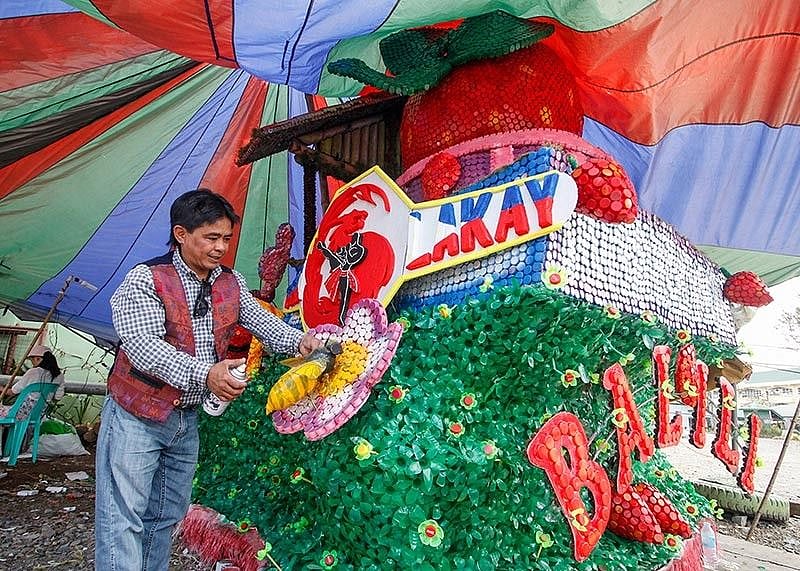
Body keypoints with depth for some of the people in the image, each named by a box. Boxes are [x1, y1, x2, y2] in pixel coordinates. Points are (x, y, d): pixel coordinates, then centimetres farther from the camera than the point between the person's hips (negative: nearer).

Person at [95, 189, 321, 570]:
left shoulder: (231, 284, 4)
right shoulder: (145, 279, -14)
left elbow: (262, 322, 2)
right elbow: (143, 345, -25)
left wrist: (298, 341, -20)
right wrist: (205, 372, -38)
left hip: (187, 418, 6)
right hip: (136, 416, -6)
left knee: (167, 517, 15)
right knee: (123, 519, -4)